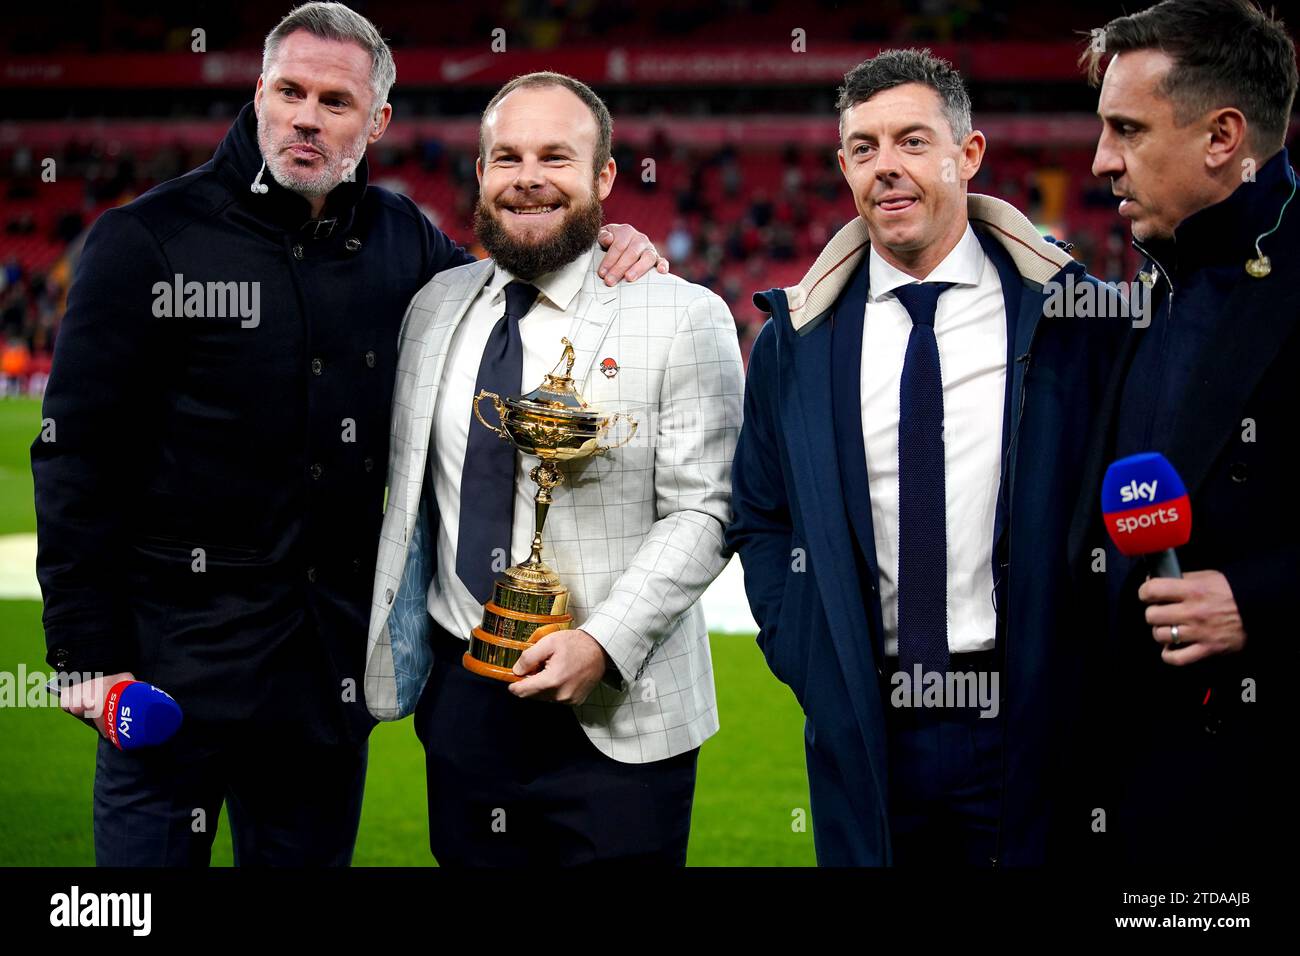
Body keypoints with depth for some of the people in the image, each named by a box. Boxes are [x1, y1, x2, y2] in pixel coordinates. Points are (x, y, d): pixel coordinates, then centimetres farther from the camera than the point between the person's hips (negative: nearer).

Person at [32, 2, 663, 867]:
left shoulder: (401, 240, 5)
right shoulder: (148, 241, -8)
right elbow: (78, 455, -8)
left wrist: (614, 272, -2)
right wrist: (89, 654, -12)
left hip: (332, 661, 4)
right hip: (176, 653, -4)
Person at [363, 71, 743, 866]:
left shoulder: (683, 318, -6)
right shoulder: (435, 307, 8)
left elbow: (703, 513, -9)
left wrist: (602, 644, -19)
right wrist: (397, 651, 11)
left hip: (614, 715, -4)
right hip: (460, 700, 4)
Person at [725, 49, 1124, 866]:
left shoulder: (1067, 314, -2)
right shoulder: (797, 340, 4)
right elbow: (760, 519, 12)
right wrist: (805, 659, 0)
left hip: (1023, 724, -1)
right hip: (862, 731, 2)